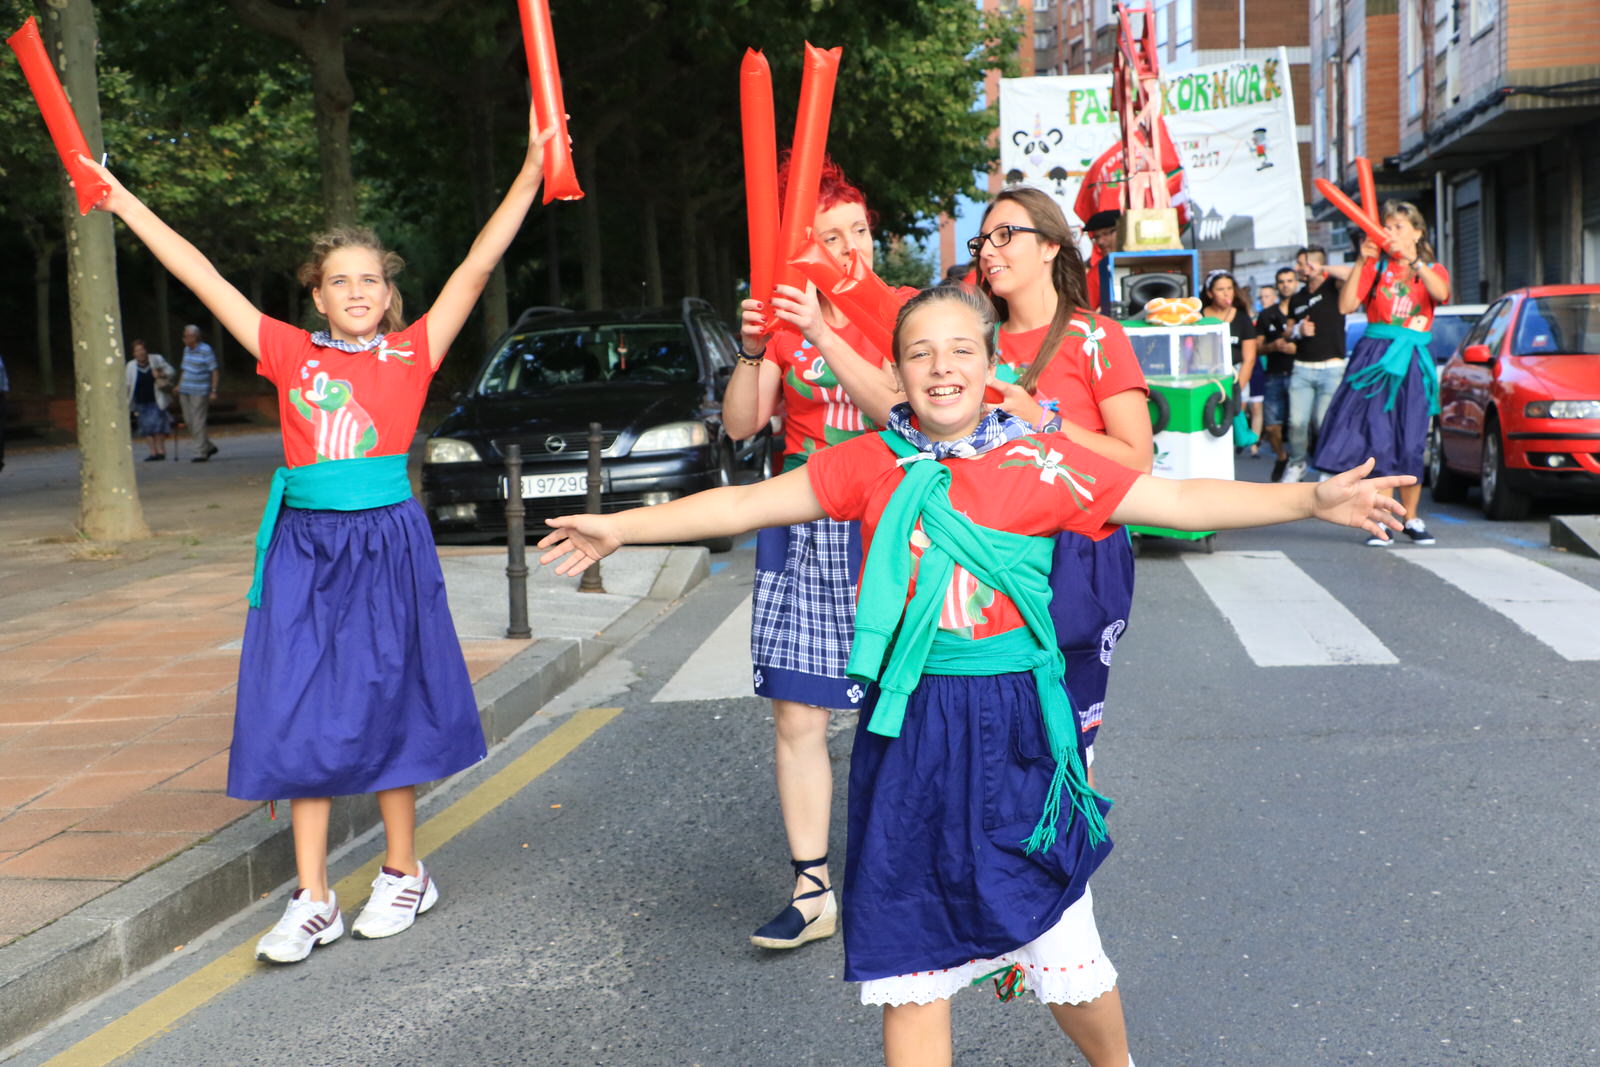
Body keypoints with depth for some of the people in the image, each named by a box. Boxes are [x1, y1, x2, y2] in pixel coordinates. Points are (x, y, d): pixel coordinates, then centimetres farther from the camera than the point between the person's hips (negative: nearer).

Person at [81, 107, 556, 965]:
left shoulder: (413, 352, 3)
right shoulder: (291, 353, 7)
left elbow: (479, 262, 0)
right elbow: (201, 276, 9)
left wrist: (530, 174, -3)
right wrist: (123, 202, 10)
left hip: (386, 543, -2)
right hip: (304, 544, 2)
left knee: (384, 709, 6)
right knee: (302, 719, 2)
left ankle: (402, 874, 23)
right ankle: (312, 902, 10)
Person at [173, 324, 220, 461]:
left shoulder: (206, 350, -10)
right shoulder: (187, 349, 12)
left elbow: (215, 371, -11)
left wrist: (213, 391, -16)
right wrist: (179, 385, 16)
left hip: (200, 392, -8)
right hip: (185, 392, 8)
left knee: (198, 423, -8)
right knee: (189, 422, 9)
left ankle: (200, 453, -3)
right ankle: (209, 447, 21)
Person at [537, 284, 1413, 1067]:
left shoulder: (1040, 462, -4)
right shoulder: (871, 463, 2)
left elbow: (1179, 500, -6)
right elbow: (747, 503, 6)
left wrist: (1311, 499, -14)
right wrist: (620, 526, 6)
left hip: (1011, 723, -1)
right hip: (905, 728, 2)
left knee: (1058, 945, 8)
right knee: (908, 952, 9)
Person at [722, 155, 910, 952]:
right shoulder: (786, 315, 9)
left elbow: (894, 402, -16)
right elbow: (740, 424, 0)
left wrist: (820, 334, -25)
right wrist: (752, 350, -17)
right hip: (800, 532, 3)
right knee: (796, 714, 1)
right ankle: (812, 890, 9)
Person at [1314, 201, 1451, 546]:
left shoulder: (1433, 270, 12)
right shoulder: (1375, 268, 10)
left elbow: (1441, 293, -12)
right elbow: (1345, 306, -4)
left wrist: (1414, 261, -20)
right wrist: (1361, 262, -8)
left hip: (1413, 362, 1)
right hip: (1375, 358, -1)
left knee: (1411, 445, 1)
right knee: (1378, 441, -7)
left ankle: (1411, 519, 12)